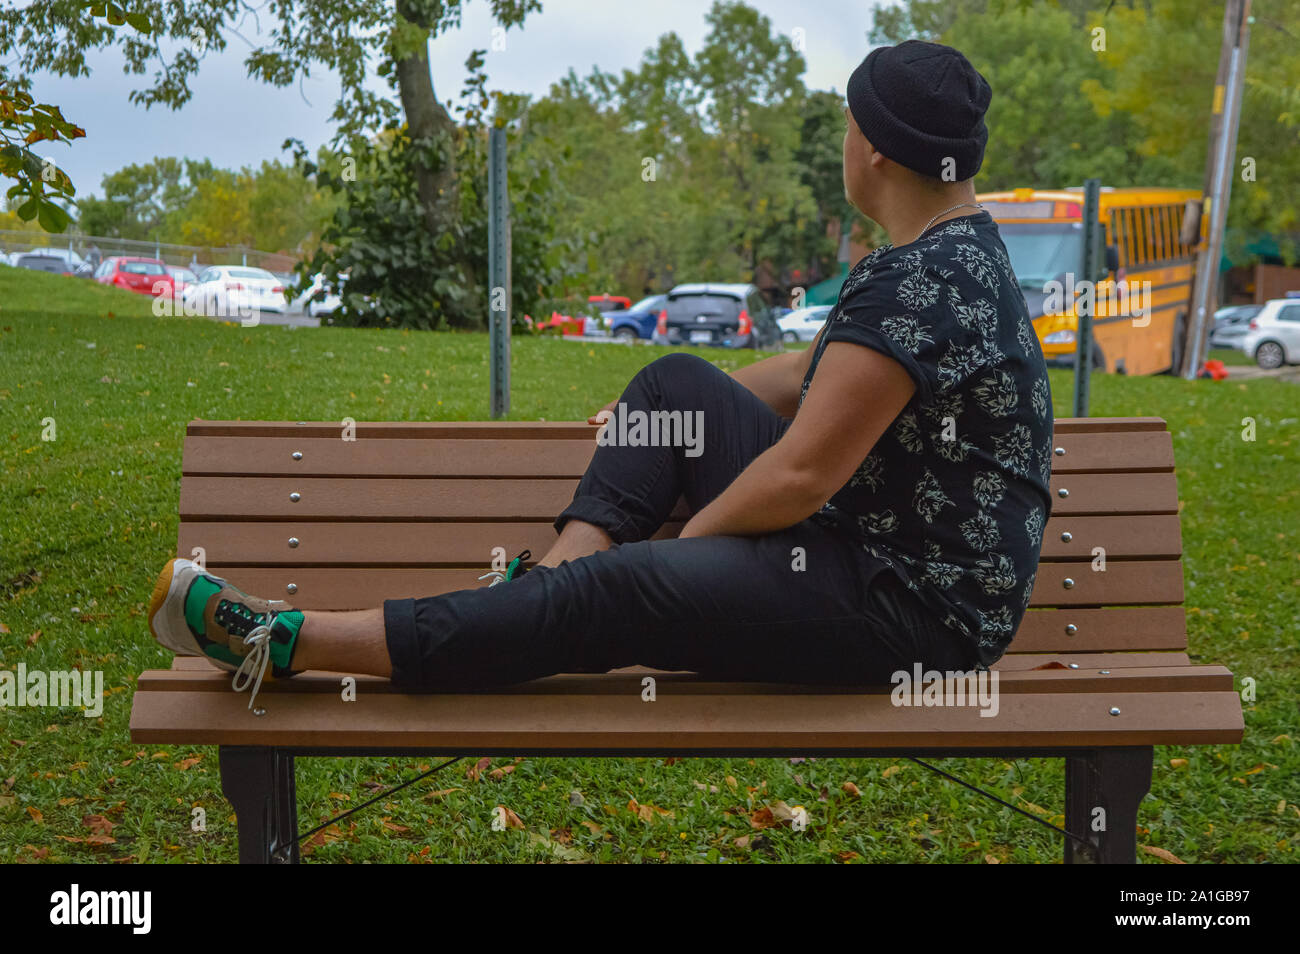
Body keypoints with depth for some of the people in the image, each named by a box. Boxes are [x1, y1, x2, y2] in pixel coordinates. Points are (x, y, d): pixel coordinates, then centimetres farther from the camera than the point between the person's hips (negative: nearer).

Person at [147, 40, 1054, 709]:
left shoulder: (920, 285, -24)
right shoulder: (958, 247, 11)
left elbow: (799, 479, -24)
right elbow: (819, 373, 22)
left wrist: (685, 543, -8)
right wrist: (652, 413, 22)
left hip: (921, 607, -10)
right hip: (872, 538, 10)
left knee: (612, 594, -19)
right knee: (675, 380, 8)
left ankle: (291, 642, -15)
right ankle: (556, 575, 1)